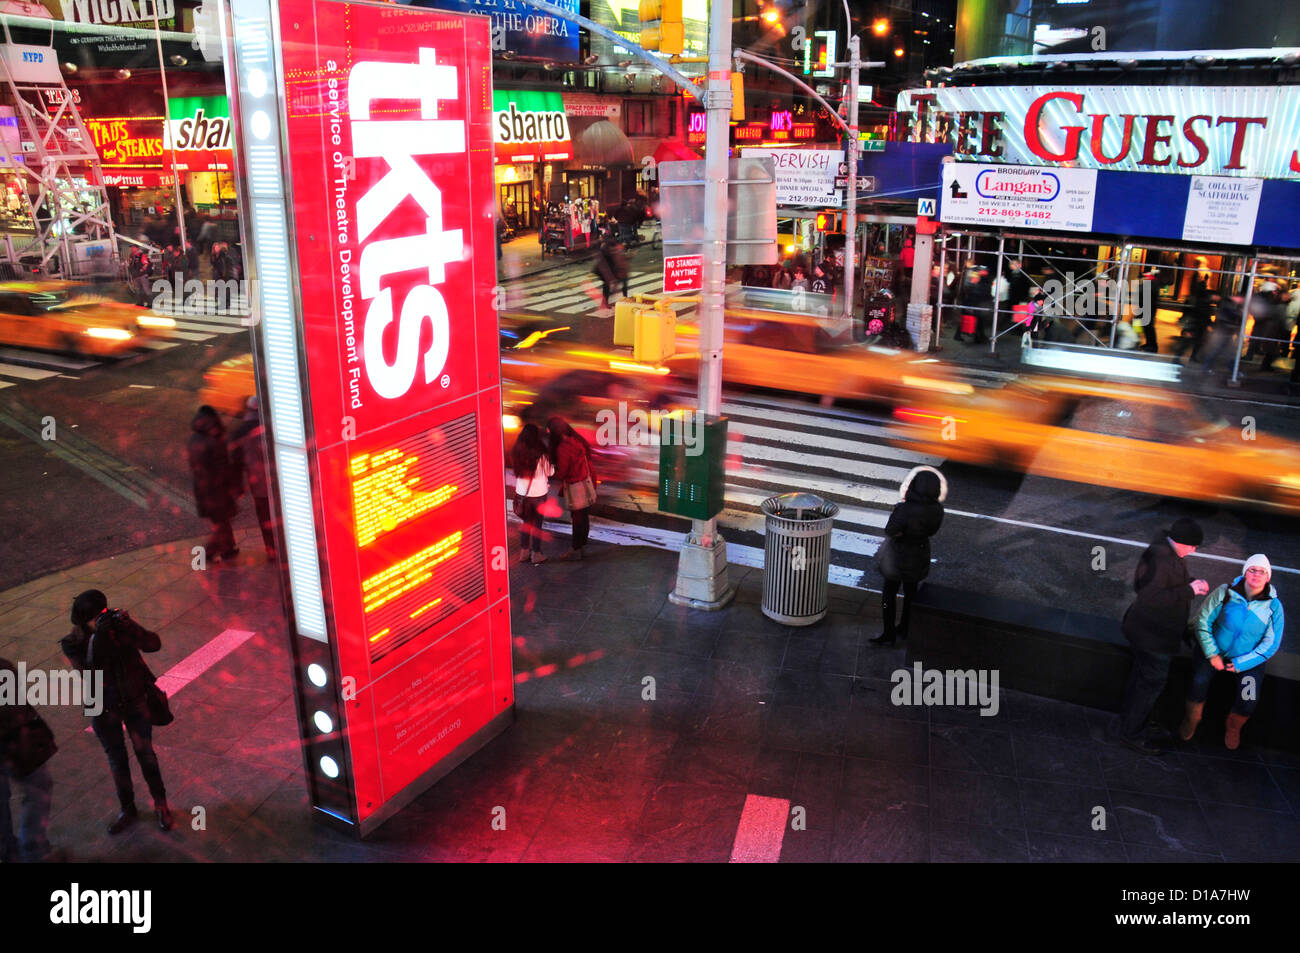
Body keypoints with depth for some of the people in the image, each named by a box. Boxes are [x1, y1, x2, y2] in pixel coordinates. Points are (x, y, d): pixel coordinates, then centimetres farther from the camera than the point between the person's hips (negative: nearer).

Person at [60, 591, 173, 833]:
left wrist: (129, 628, -38)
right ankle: (127, 811, 34)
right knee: (117, 760, 15)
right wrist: (97, 638, -39)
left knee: (145, 754, 10)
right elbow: (88, 673, -30)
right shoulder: (73, 643, -17)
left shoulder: (118, 622, -17)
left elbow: (154, 644, -22)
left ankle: (161, 806, 28)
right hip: (104, 709, 0)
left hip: (135, 701, 0)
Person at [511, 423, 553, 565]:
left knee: (527, 521, 19)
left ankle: (525, 552, 26)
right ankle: (536, 554, 18)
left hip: (522, 492, 4)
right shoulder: (541, 455, -20)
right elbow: (550, 472, -7)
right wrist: (550, 463, 9)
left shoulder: (516, 453, -7)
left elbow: (516, 470, 5)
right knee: (537, 523, 10)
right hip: (538, 493, -4)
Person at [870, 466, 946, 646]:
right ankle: (904, 629, 38)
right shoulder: (937, 509, -14)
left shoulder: (905, 509, -33)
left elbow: (890, 531, -22)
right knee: (910, 593, 23)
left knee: (889, 594, 11)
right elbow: (932, 531, 1)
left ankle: (889, 634, 17)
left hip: (899, 556, -5)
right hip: (920, 555, 6)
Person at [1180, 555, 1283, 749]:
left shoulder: (1274, 606, -9)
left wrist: (1241, 664, -12)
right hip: (1217, 651, 0)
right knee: (1198, 682, -26)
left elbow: (1271, 644, -6)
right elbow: (1203, 621, -6)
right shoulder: (1226, 592, -10)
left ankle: (1233, 728, 17)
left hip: (1250, 660, 0)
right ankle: (1192, 719, 6)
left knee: (1248, 701, -20)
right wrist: (1212, 654, -10)